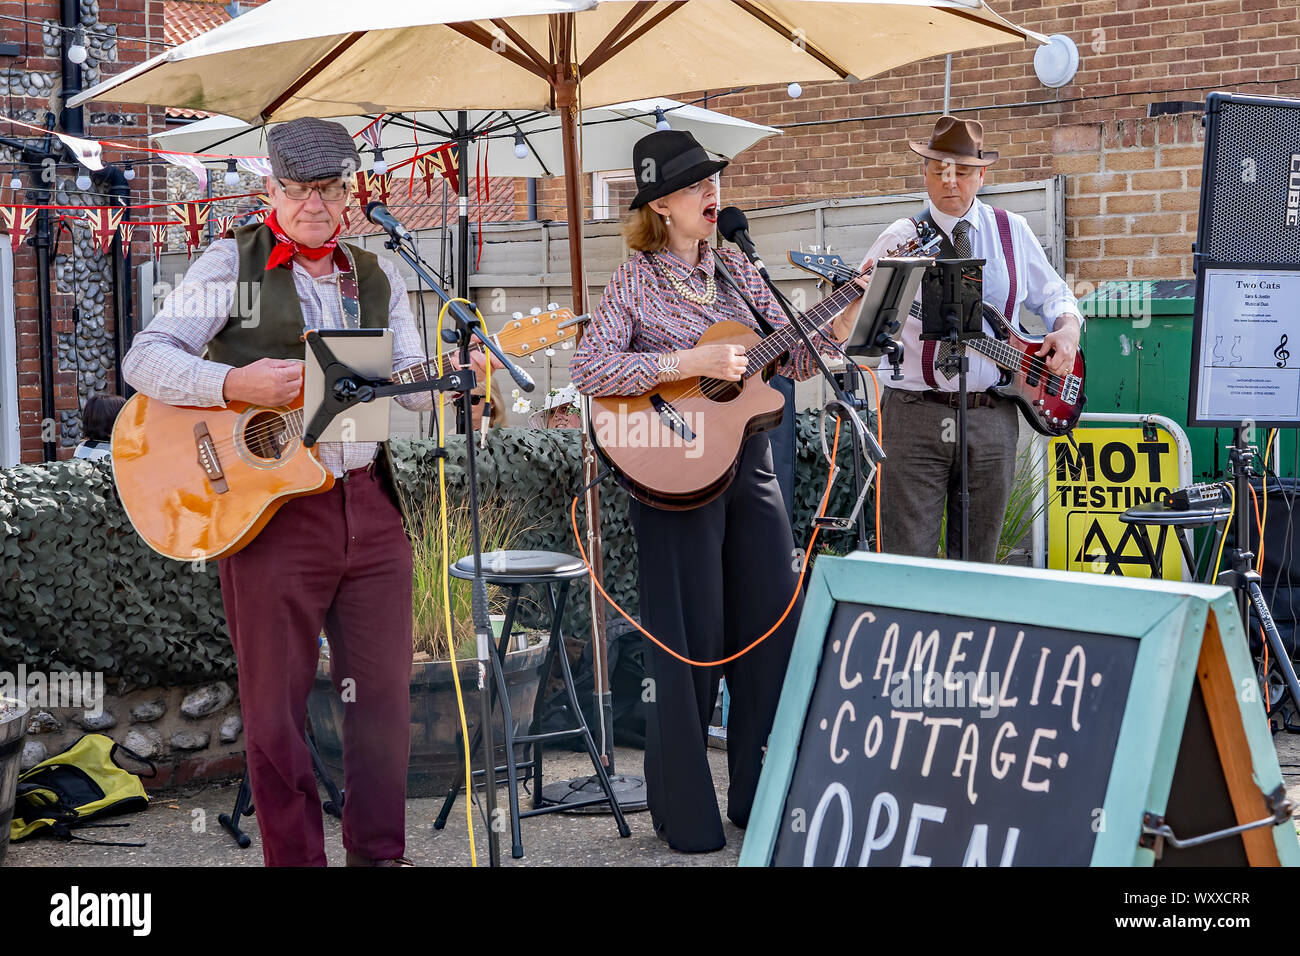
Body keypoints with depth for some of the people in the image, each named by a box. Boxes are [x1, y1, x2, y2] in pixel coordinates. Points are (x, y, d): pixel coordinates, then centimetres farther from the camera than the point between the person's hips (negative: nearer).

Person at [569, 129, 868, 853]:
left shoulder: (738, 271, 11)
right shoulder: (637, 281, -5)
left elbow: (797, 359, 12)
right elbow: (589, 370, -19)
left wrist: (849, 314, -2)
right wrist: (694, 363, -22)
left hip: (750, 466, 6)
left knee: (780, 625, 6)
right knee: (695, 643, 0)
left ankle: (763, 797, 21)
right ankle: (686, 814, 16)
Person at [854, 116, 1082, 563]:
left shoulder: (1013, 231, 10)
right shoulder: (899, 239, 2)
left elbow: (1051, 294, 22)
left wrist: (1068, 327, 1)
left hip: (993, 418, 3)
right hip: (915, 415, -2)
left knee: (979, 560, 10)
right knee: (908, 559, -4)